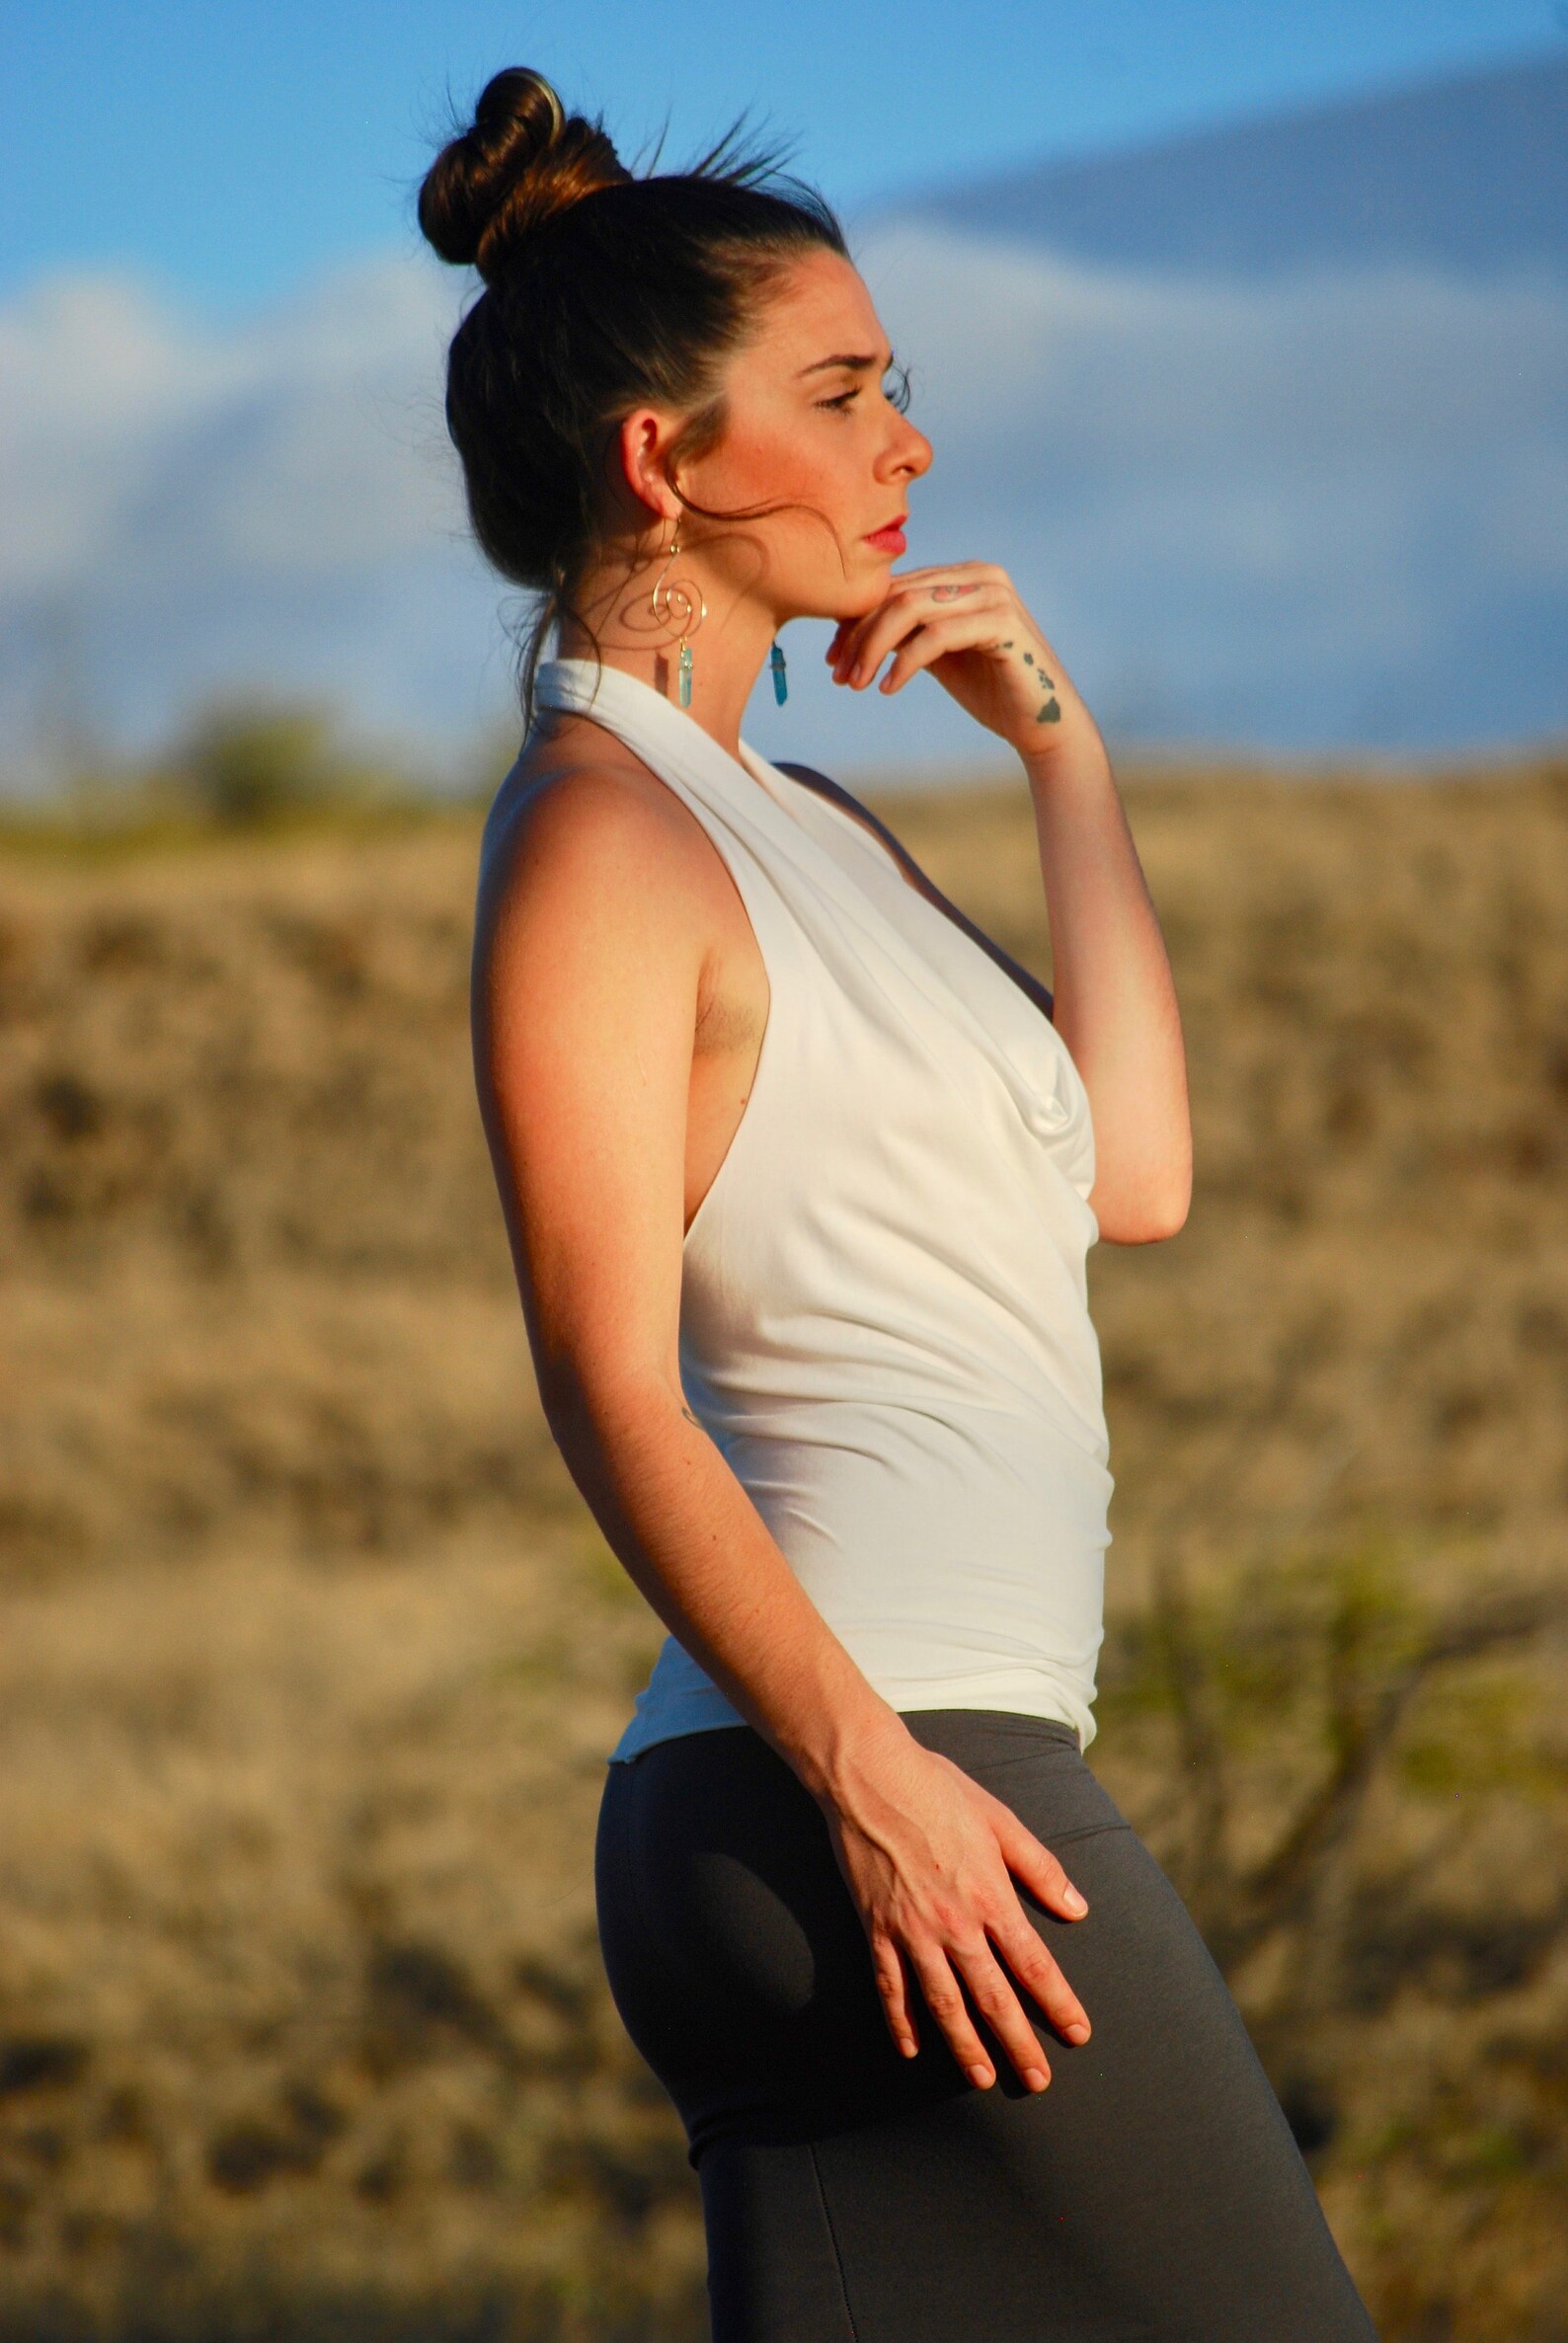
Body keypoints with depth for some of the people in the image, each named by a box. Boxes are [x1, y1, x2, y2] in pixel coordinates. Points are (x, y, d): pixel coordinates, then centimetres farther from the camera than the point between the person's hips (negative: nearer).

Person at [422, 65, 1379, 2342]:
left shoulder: (801, 829, 21)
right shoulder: (598, 833, -8)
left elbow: (1130, 1174, 15)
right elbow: (610, 1384, -15)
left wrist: (1056, 739, 13)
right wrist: (870, 1768, -24)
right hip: (864, 1777, -9)